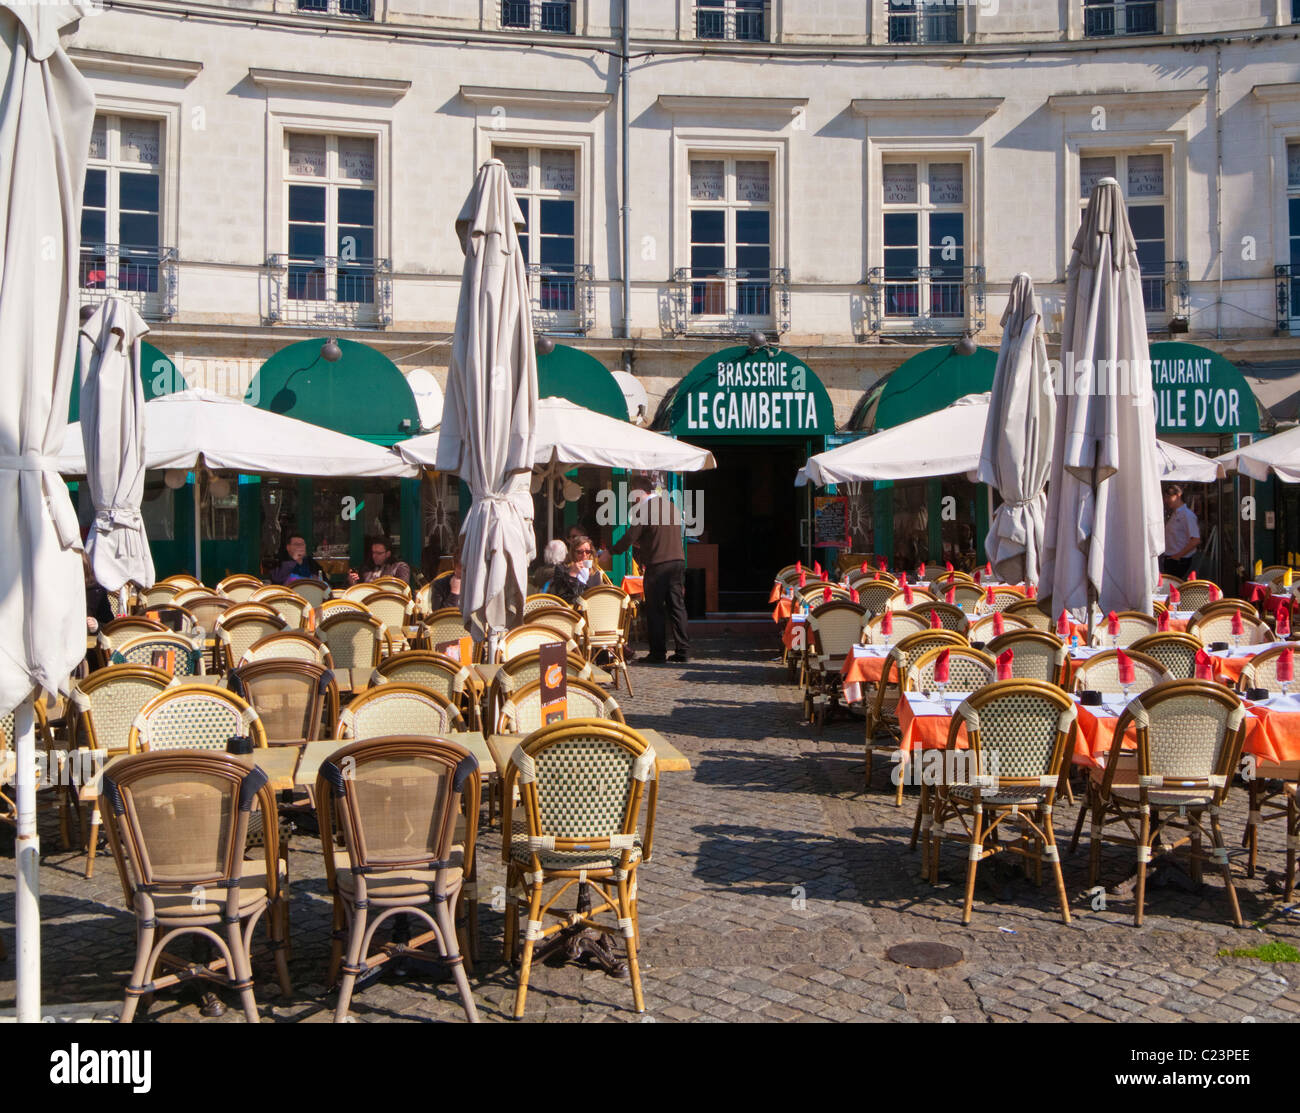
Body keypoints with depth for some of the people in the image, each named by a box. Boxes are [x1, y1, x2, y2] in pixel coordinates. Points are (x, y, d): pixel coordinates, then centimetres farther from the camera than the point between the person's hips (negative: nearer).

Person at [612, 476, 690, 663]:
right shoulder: (670, 505, 15)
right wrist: (642, 543, 27)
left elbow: (630, 537, -10)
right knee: (677, 606, 10)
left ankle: (658, 653, 2)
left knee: (655, 609, 1)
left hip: (657, 564, -7)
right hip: (678, 560, 7)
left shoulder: (644, 508, -8)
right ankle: (683, 651, 10)